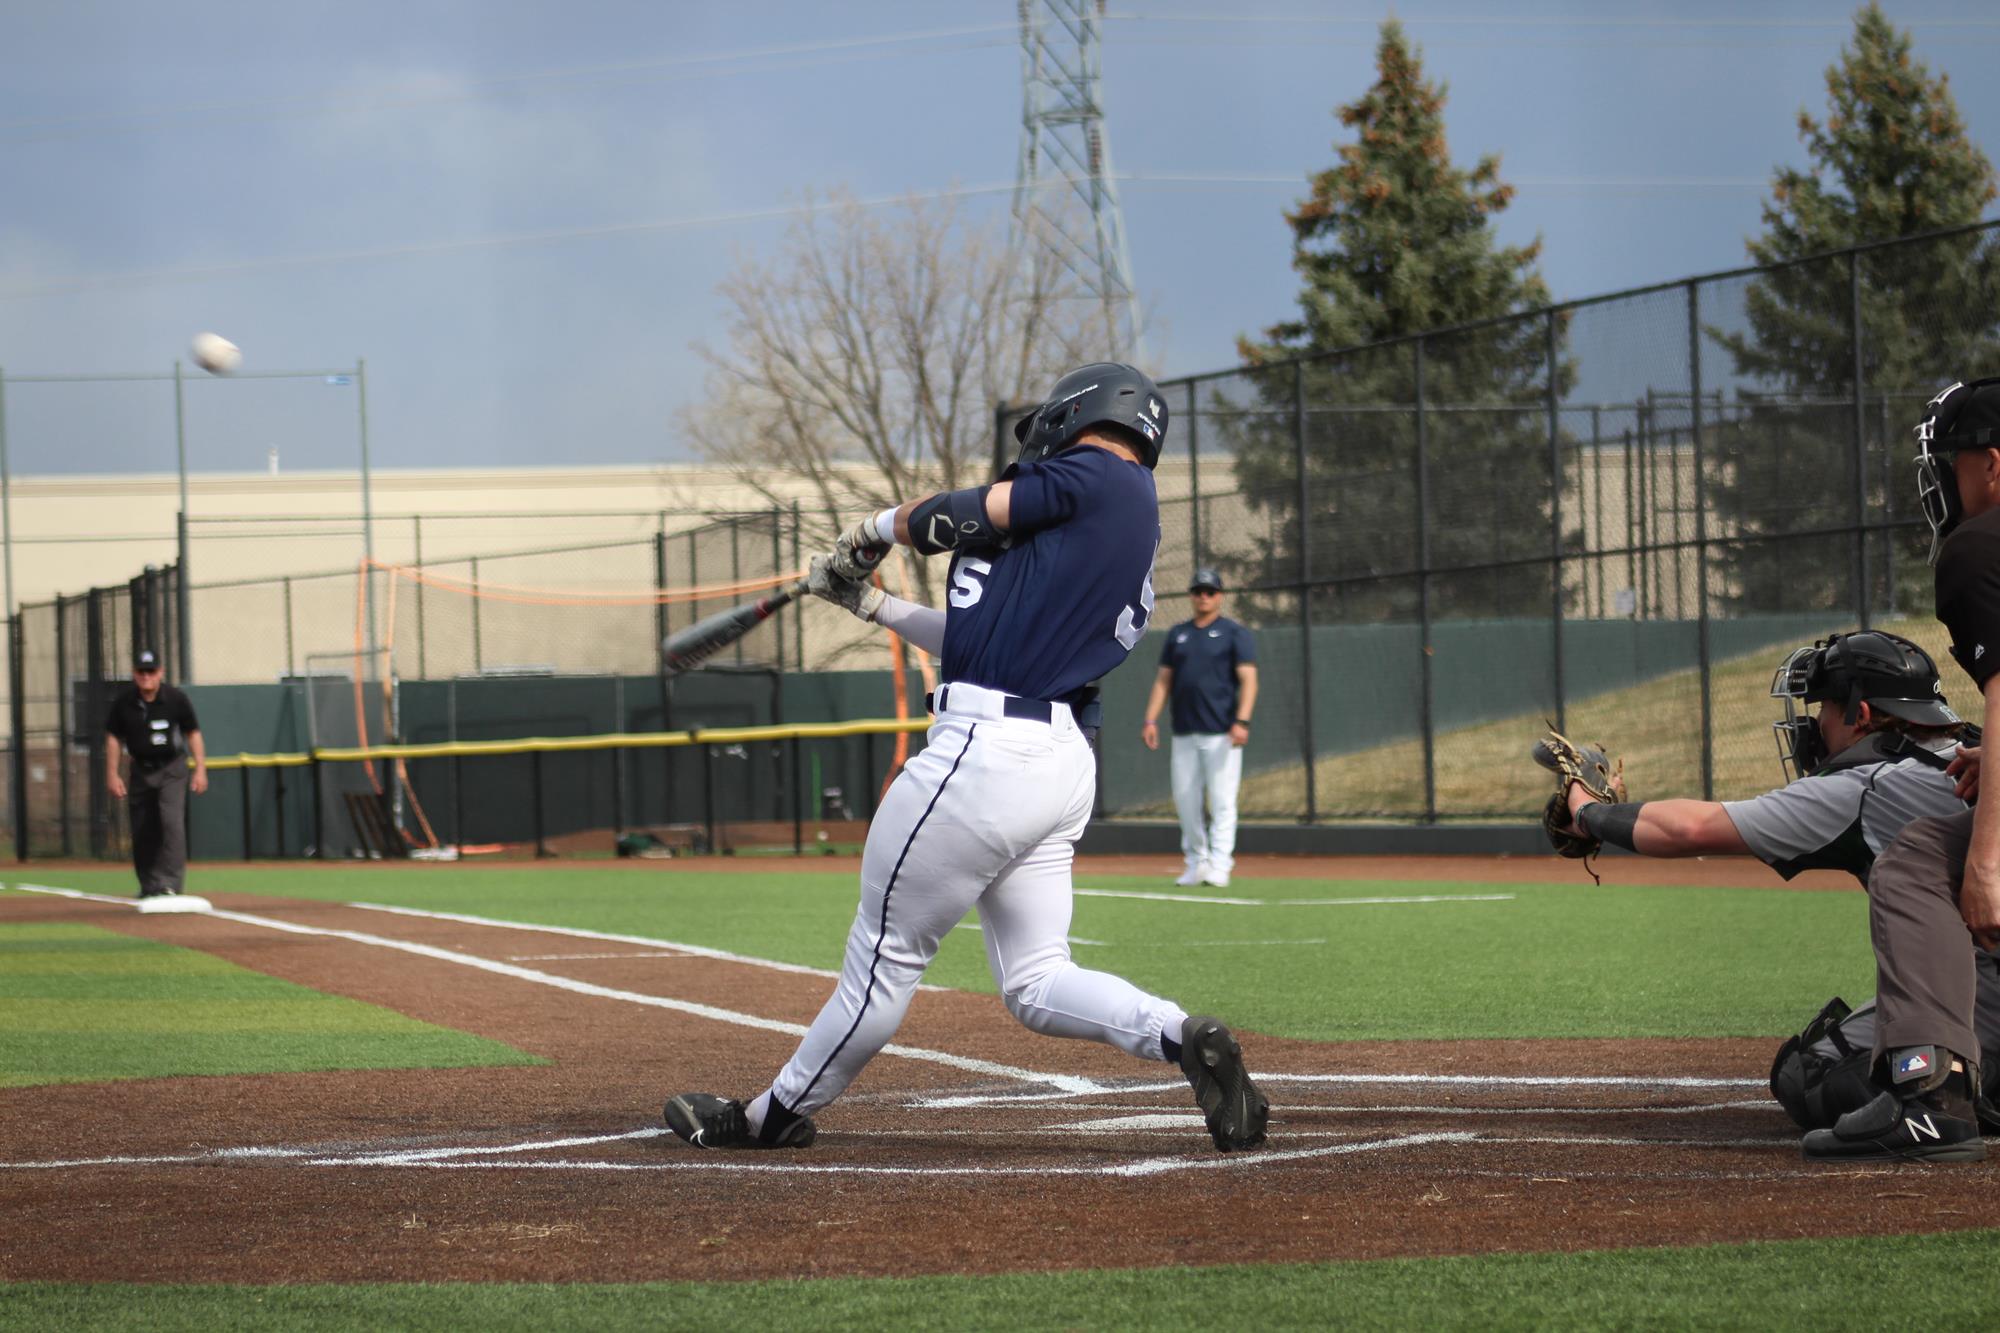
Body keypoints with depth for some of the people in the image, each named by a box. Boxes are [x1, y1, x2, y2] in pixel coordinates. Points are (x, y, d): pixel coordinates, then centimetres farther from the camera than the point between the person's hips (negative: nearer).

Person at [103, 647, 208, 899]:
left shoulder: (175, 699, -11)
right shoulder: (122, 702, -8)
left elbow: (192, 733, 0)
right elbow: (113, 737, 3)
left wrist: (200, 769, -5)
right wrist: (112, 774, -1)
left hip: (171, 768, -3)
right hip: (141, 770, 3)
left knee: (172, 821, -19)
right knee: (141, 831, 5)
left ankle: (171, 883, -22)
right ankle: (149, 886, 22)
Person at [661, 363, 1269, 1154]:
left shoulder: (1099, 475, -5)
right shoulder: (1131, 532, 21)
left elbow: (954, 520, -6)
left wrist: (871, 533, 15)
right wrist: (877, 608, 31)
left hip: (987, 753, -9)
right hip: (1063, 763, 9)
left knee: (886, 953, 4)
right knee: (1036, 985, 9)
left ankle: (776, 1117, 16)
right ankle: (1182, 1038, -12)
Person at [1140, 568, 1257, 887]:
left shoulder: (1235, 633, 2)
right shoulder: (1177, 635, 16)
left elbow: (1248, 679, -7)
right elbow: (1163, 680, 17)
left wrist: (1242, 721, -20)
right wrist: (1151, 720, 4)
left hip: (1221, 733, -5)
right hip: (1184, 734, 5)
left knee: (1221, 801, -8)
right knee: (1185, 801, 5)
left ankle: (1219, 867, -8)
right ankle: (1195, 862, 15)